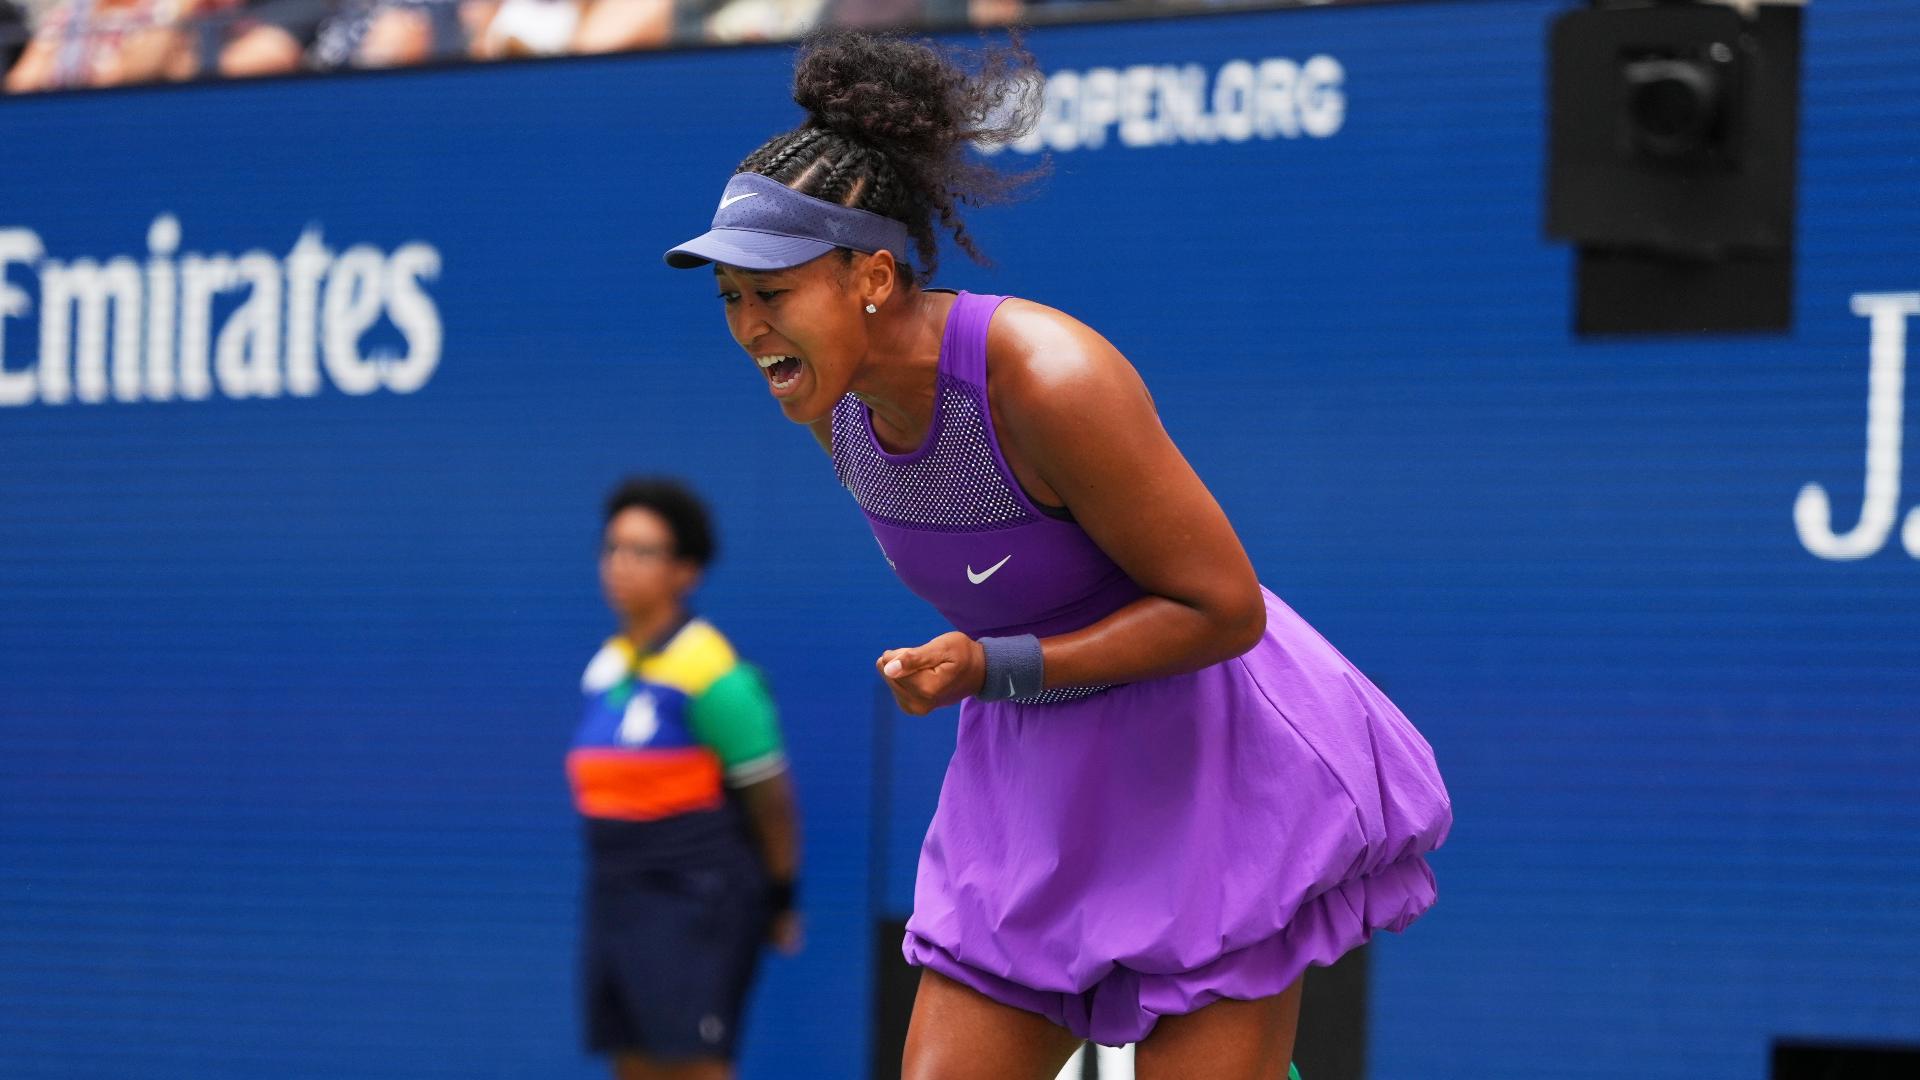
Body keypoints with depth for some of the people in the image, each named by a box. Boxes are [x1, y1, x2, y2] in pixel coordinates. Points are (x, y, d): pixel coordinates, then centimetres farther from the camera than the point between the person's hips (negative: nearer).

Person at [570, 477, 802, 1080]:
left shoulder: (710, 672, -12)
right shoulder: (606, 668, 11)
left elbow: (768, 797, -8)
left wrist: (782, 900, -2)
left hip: (693, 898, -8)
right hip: (616, 893, 8)